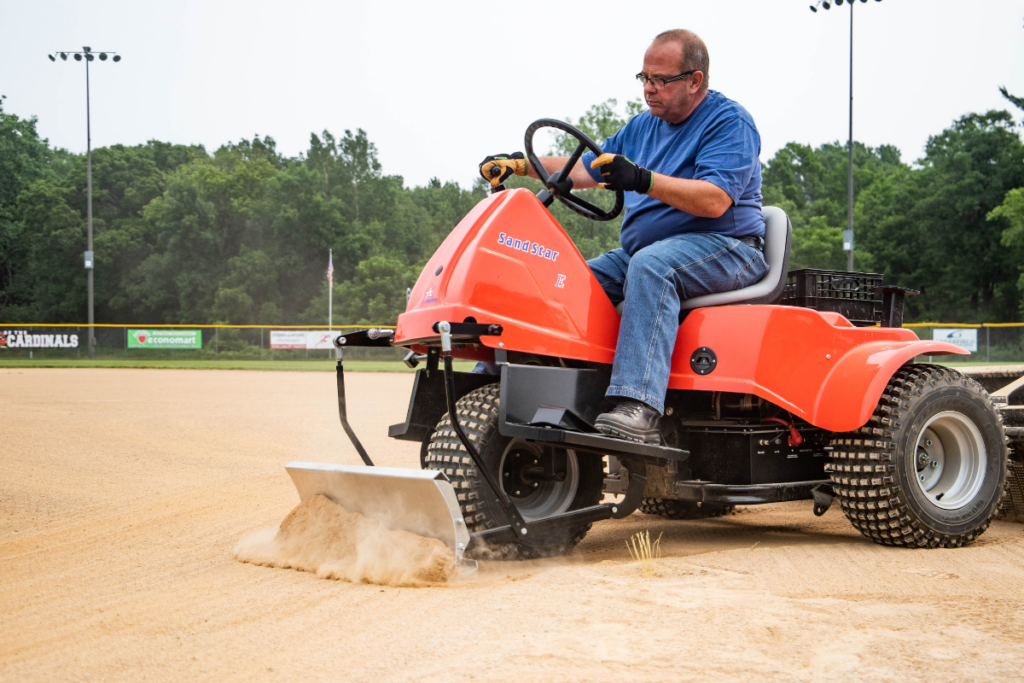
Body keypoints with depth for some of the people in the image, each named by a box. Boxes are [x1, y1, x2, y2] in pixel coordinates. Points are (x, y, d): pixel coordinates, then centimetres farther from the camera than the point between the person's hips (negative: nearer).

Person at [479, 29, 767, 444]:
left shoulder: (730, 122, -5)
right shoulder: (643, 127, 19)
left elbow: (714, 200, -21)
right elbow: (585, 170, 25)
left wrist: (641, 180, -32)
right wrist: (520, 165, 10)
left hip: (724, 248, -8)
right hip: (645, 251, 8)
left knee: (650, 265, -38)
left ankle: (638, 408, -51)